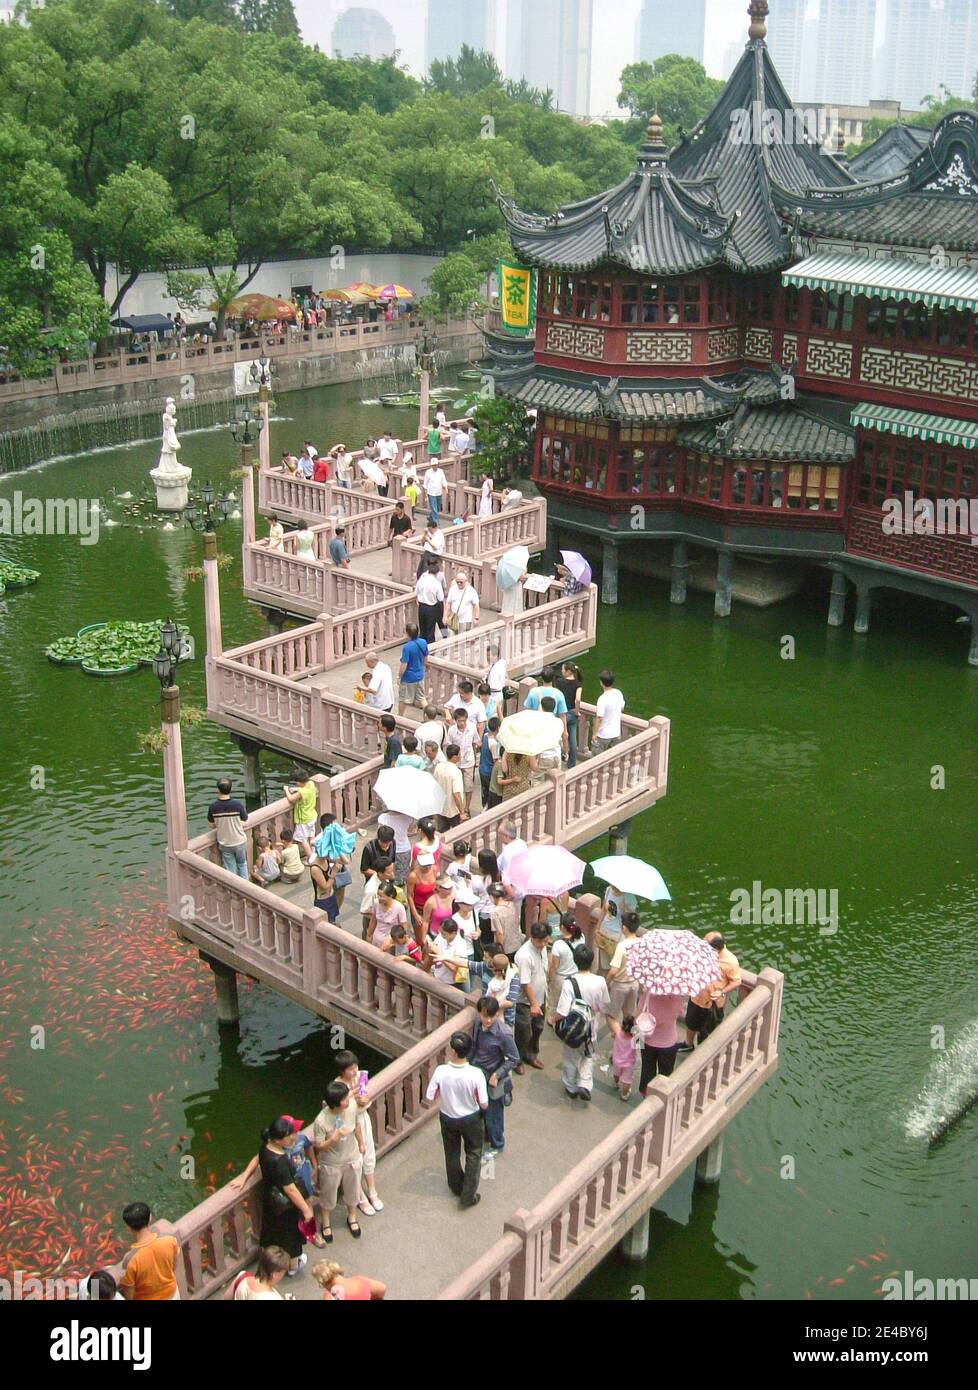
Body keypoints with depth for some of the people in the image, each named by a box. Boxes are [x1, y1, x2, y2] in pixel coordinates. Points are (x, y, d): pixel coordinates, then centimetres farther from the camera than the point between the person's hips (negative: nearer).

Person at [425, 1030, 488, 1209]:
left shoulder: (441, 1071, -28)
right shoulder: (476, 1074, -30)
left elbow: (429, 1098, -15)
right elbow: (484, 1104, -21)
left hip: (448, 1119, 2)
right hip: (471, 1120, -2)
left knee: (452, 1153, 26)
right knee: (473, 1155, 22)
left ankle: (456, 1187, 47)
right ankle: (468, 1195, 28)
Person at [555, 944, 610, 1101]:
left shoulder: (570, 983, -28)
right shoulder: (600, 982, -19)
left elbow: (562, 1013, -25)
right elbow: (604, 1007, -2)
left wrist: (555, 1022, -5)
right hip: (591, 1029, 2)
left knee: (570, 1058, 21)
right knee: (588, 1056, 26)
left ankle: (571, 1087, 38)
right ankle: (585, 1085, 13)